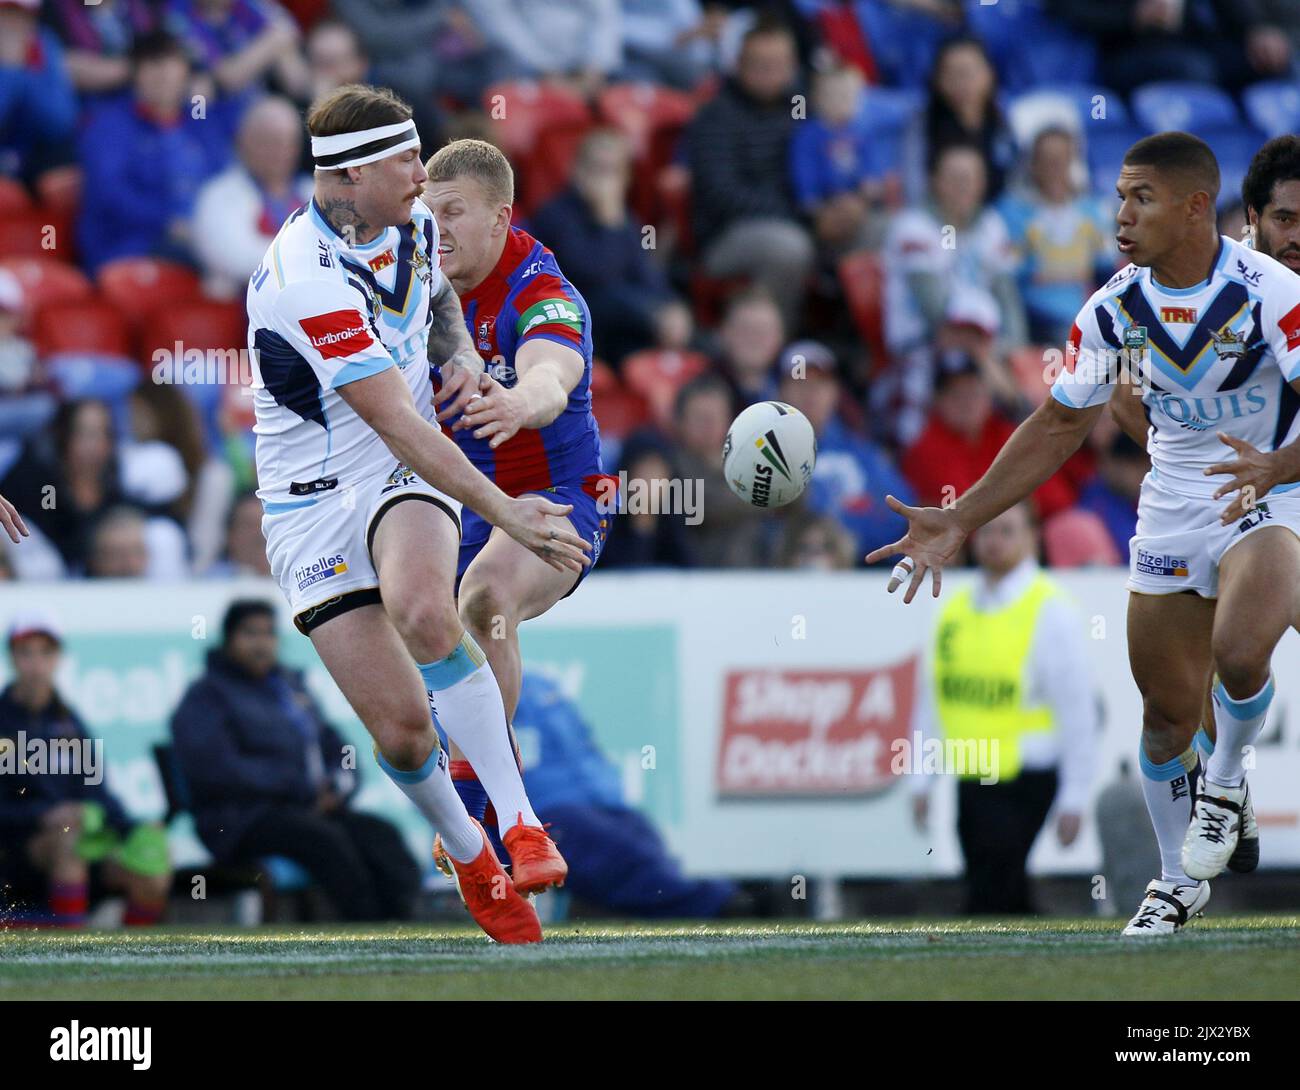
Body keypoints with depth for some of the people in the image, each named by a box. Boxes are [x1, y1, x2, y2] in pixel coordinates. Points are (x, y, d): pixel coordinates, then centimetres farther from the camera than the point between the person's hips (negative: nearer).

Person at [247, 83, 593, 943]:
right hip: (315, 504, -4)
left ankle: (520, 823, -26)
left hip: (405, 482, 4)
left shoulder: (414, 226, 0)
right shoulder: (309, 281, -25)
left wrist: (464, 361, 6)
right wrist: (506, 515, -28)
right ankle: (465, 849, 21)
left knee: (423, 611, -31)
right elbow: (400, 428, -27)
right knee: (401, 728, -10)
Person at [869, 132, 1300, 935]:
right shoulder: (1117, 308, -5)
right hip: (1172, 507, 5)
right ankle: (1180, 881, 32)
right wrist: (962, 520, 2)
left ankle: (1228, 780, 0)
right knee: (1167, 710, 9)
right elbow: (1060, 425, 6)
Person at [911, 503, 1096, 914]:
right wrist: (922, 782, 12)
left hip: (1025, 783, -6)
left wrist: (1073, 799, -10)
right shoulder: (956, 611, 12)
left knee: (989, 899, -13)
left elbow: (1077, 711, -7)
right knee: (1010, 899, 12)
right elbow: (932, 699, 17)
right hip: (970, 782, 6)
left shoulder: (1051, 610, -5)